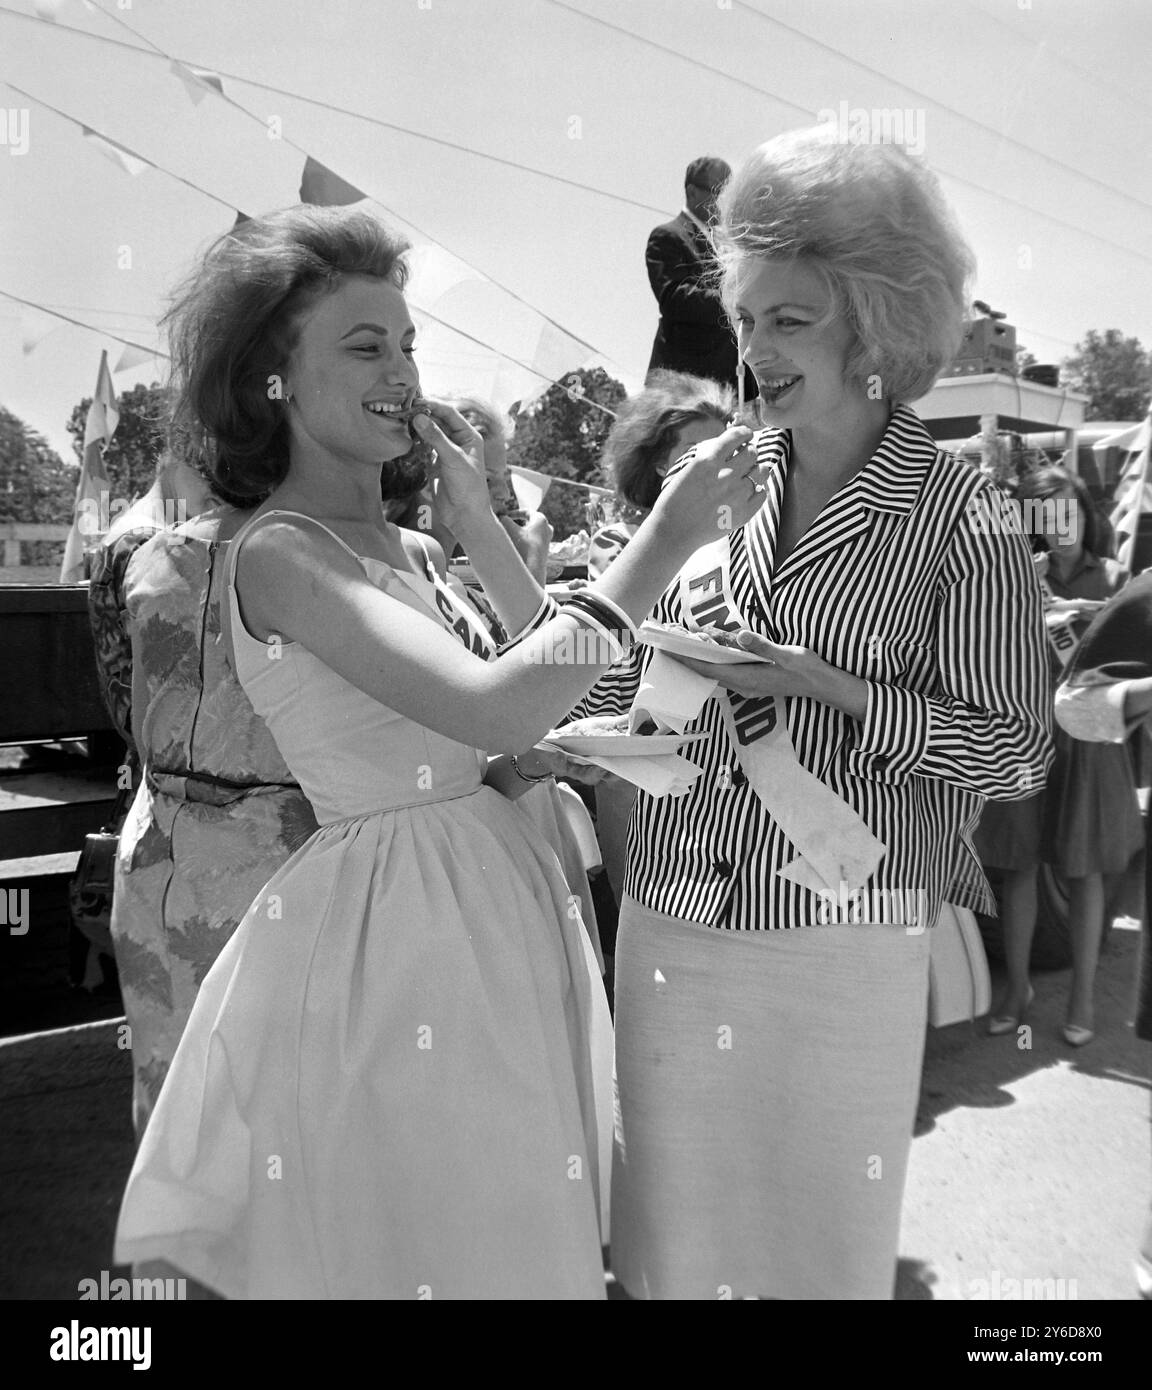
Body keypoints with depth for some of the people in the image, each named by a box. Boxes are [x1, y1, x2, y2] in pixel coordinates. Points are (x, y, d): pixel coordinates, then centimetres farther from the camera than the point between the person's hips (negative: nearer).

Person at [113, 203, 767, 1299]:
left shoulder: (405, 547, 9)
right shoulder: (277, 553, -16)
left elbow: (542, 674, 5)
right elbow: (494, 712, -29)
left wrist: (473, 518, 1)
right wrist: (667, 535, -24)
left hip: (500, 894, 8)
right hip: (386, 914, -8)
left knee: (518, 1213, 20)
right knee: (427, 1242, 9)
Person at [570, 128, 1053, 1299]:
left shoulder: (960, 516, -7)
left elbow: (1015, 749, -8)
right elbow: (615, 670, 11)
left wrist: (817, 682, -18)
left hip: (839, 950, -3)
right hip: (669, 932, 4)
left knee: (819, 1243, 14)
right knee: (671, 1241, 18)